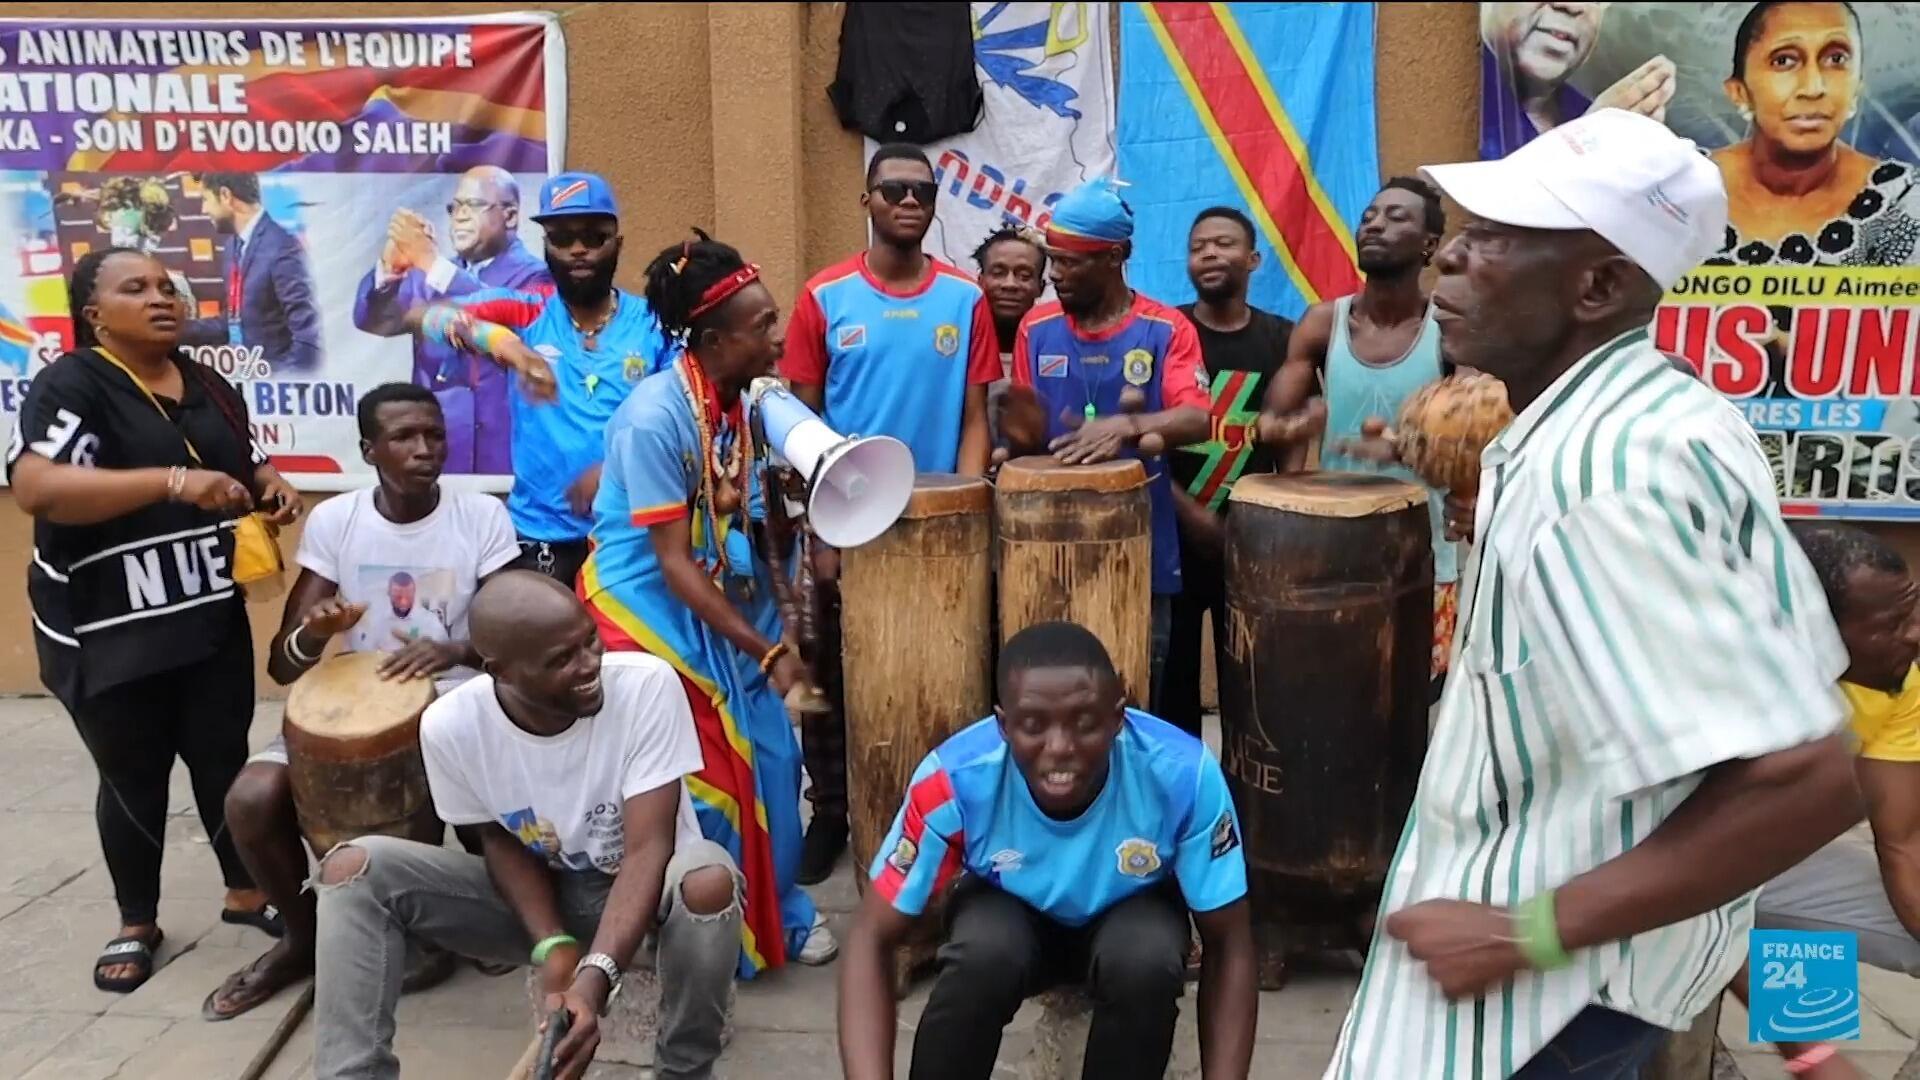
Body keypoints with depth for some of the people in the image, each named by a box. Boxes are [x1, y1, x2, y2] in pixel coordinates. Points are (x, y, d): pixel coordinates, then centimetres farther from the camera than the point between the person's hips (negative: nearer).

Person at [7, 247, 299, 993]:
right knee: (133, 777, 8)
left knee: (224, 758, 12)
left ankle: (245, 892, 29)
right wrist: (173, 482, -33)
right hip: (109, 632, -5)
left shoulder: (210, 387, 9)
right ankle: (137, 923, 27)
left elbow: (248, 462, 22)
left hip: (212, 618, 5)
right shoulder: (71, 384, -12)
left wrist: (272, 489, -2)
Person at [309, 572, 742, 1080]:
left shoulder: (647, 685, -28)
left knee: (709, 878, -37)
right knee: (354, 867, -14)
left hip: (642, 889, -2)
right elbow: (501, 842, -4)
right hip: (536, 893, 2)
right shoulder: (451, 725, -20)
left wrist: (594, 979, -42)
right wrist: (554, 950, -19)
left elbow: (647, 850, -28)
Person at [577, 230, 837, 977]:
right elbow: (673, 563, -22)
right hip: (652, 609, -7)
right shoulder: (654, 416, -25)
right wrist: (767, 651, -20)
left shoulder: (746, 399, -3)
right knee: (693, 781, 1)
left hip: (728, 601, 7)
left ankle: (779, 910, 29)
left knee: (769, 754, 9)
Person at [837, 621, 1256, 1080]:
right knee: (984, 952, -33)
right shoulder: (955, 780, -32)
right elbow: (871, 939, -25)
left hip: (1129, 912, 1)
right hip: (1008, 910, 0)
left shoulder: (1185, 775, -32)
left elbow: (1230, 946, -20)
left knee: (1145, 960, -32)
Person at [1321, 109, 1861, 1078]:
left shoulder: (1597, 472, -30)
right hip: (1614, 920, 9)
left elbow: (1804, 781, -33)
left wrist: (1524, 934, -27)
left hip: (1551, 984, -9)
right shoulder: (1658, 410, 1)